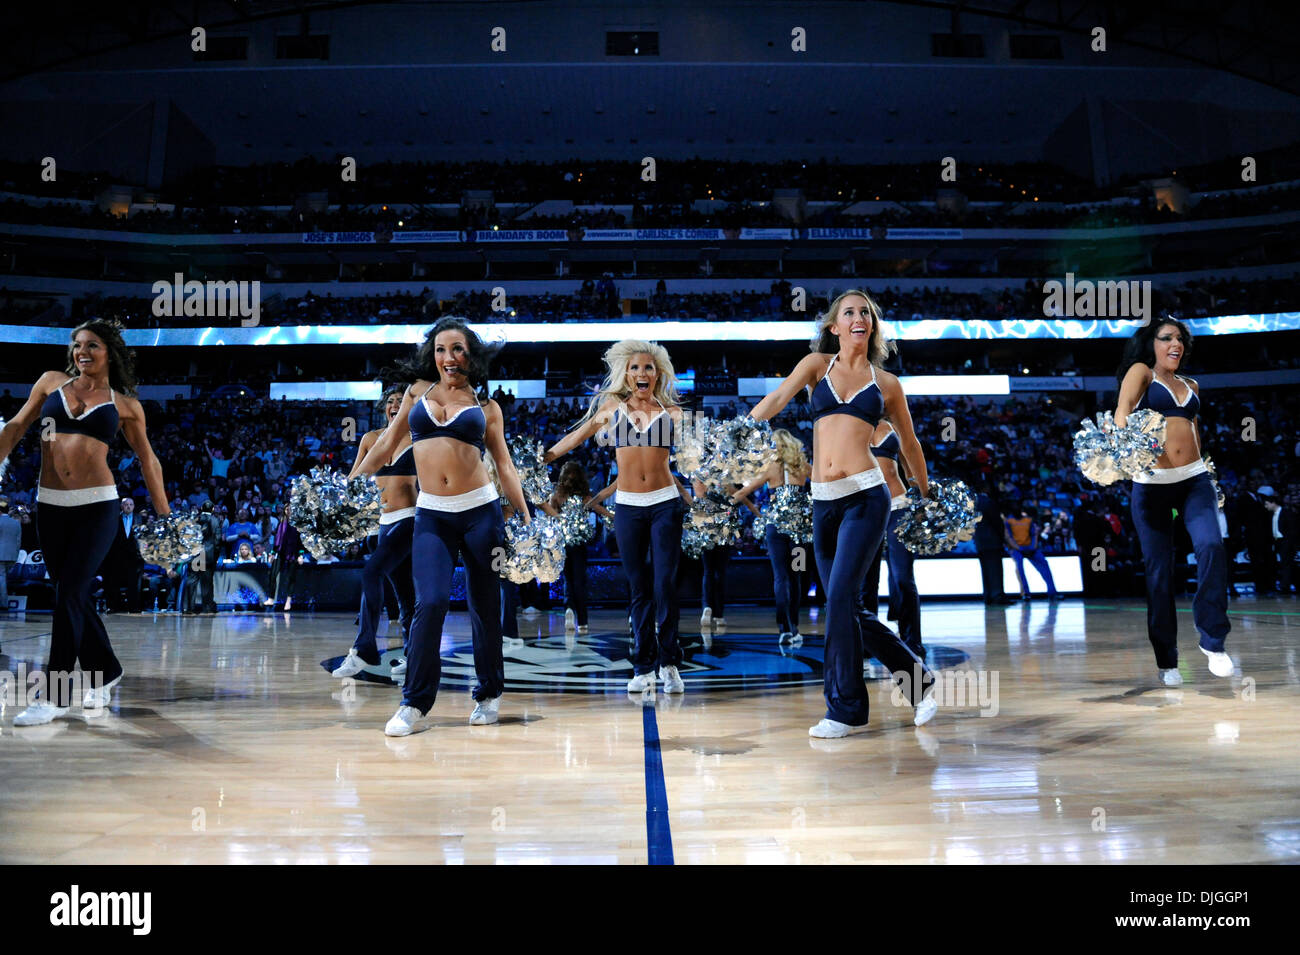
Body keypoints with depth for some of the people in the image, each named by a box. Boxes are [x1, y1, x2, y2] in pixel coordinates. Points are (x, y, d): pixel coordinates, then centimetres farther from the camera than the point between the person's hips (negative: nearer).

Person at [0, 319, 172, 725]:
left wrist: (165, 514, 14)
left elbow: (147, 460, 13)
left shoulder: (125, 404, 5)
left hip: (97, 506, -3)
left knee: (69, 596, -8)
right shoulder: (51, 382, 10)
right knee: (76, 598, 10)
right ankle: (104, 672, 28)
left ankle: (55, 696, -1)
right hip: (50, 505, 3)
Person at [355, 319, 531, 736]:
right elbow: (387, 444, 15)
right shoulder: (418, 391, 11)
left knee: (485, 605, 6)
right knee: (431, 602, -14)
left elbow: (504, 465, 9)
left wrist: (527, 517, 3)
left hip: (480, 512, 0)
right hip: (431, 515, 0)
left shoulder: (485, 404, 8)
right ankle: (414, 704, -3)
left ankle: (489, 694, 23)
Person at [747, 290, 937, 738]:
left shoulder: (887, 383, 9)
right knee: (848, 607, 6)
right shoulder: (817, 365, 11)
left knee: (840, 596, -13)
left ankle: (845, 710, 0)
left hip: (865, 497, -3)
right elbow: (777, 398, -5)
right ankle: (918, 678, 25)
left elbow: (908, 443, 20)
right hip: (823, 501, 3)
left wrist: (927, 496, 28)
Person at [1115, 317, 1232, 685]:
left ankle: (1212, 640, -10)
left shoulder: (1191, 386, 19)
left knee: (1211, 545, -22)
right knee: (1159, 571, -2)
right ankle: (1167, 661, 9)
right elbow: (1122, 409, -13)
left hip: (1194, 480, 4)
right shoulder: (1141, 372, 5)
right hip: (1151, 484, -3)